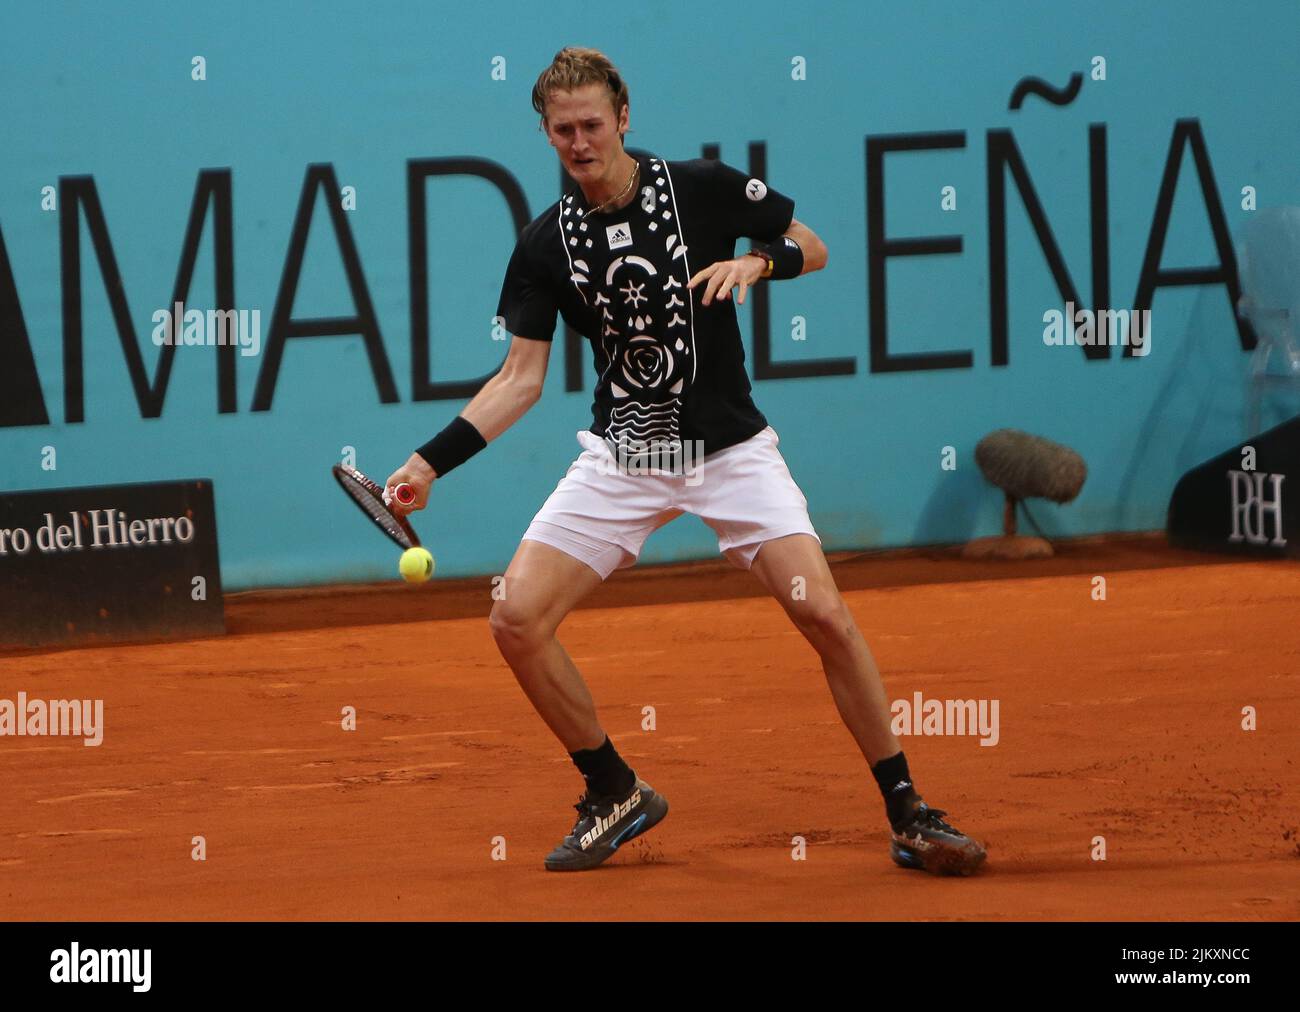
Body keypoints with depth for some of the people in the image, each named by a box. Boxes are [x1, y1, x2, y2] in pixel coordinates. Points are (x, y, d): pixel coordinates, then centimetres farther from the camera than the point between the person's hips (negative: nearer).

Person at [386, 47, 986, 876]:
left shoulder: (704, 188, -7)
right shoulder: (546, 245, -1)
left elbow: (814, 248, 4)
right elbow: (522, 378, 2)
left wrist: (758, 262, -17)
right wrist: (432, 461, -8)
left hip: (732, 448, -3)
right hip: (622, 457, 3)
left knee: (825, 614, -18)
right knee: (517, 622, -10)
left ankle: (907, 815, -5)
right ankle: (616, 796, 9)